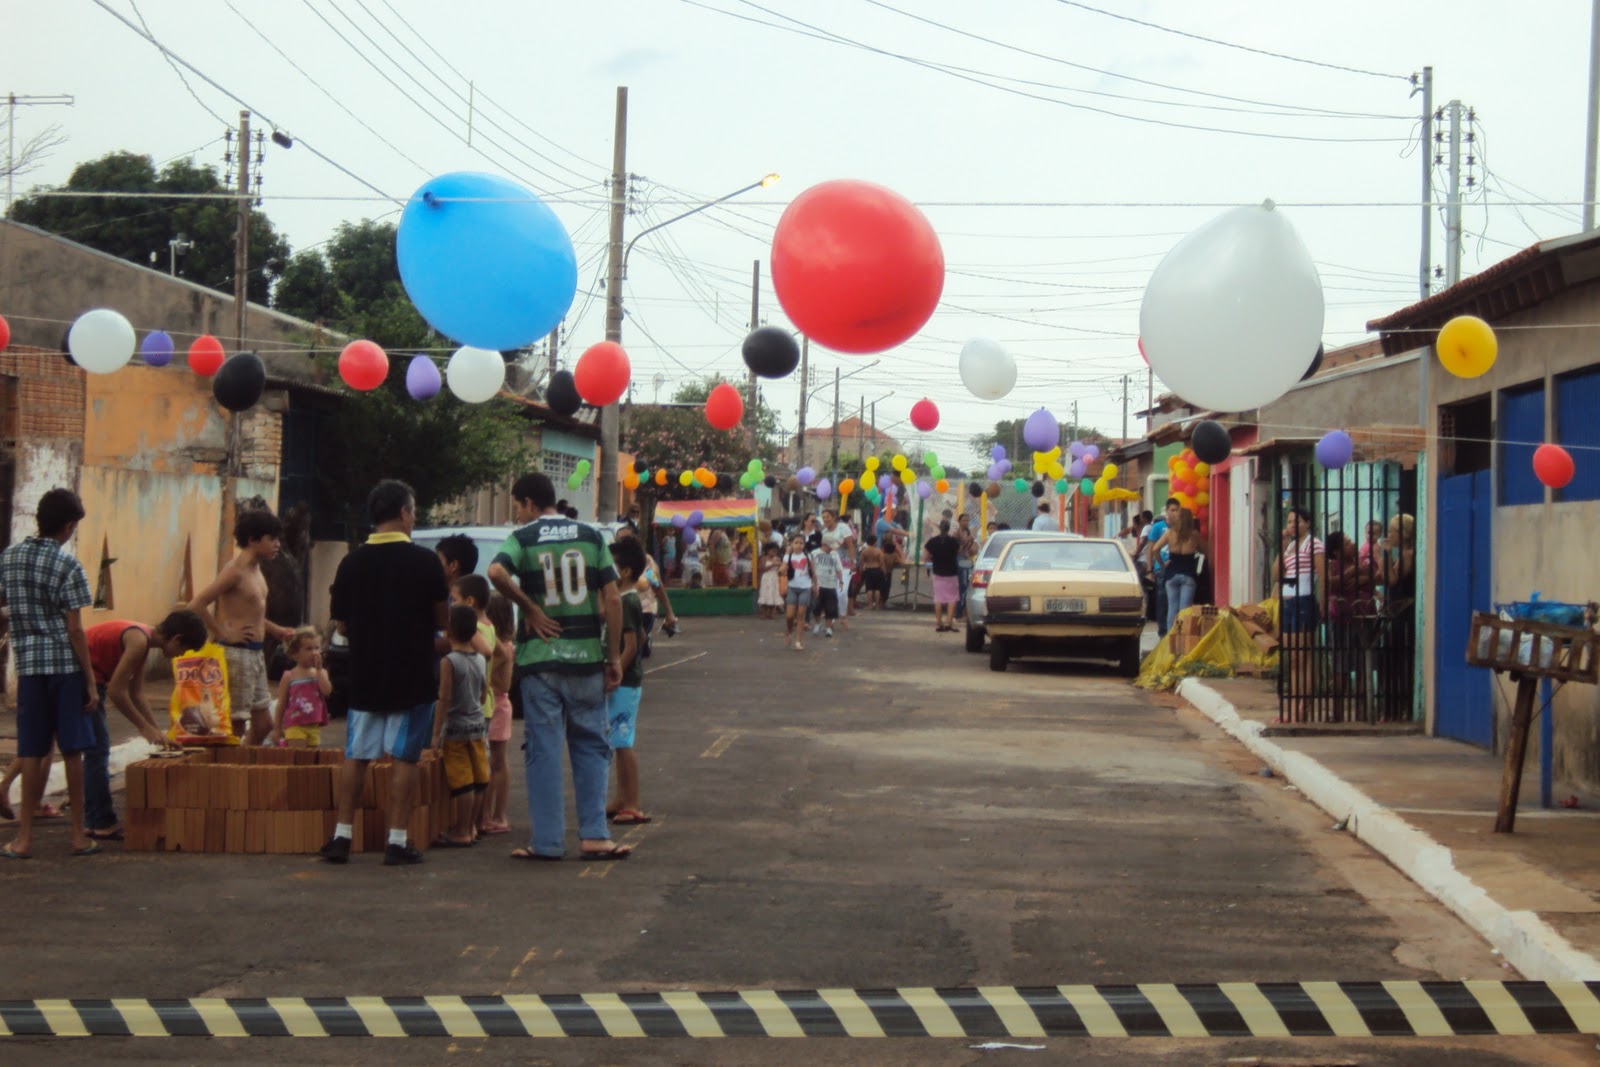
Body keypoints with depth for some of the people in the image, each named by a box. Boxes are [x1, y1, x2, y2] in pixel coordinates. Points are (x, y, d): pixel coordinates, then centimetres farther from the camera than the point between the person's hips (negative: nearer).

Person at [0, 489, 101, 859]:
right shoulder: (69, 567, -10)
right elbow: (74, 630, -10)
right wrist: (91, 682, -6)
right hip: (66, 665, -4)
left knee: (32, 751, 6)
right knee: (72, 751, 3)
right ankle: (79, 835, 8)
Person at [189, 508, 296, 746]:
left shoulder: (255, 569, 13)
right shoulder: (235, 570, -15)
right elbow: (196, 605, -22)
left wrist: (275, 630, 17)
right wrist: (223, 633, -18)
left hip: (256, 654, 9)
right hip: (237, 653, -9)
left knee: (263, 724, 14)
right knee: (235, 726, -5)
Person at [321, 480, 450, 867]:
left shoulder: (352, 562, 0)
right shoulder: (424, 561, -9)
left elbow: (341, 624, 6)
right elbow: (442, 619, -3)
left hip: (364, 676, 3)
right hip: (411, 678, -3)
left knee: (355, 756, 11)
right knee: (405, 758, 2)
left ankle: (342, 836, 10)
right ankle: (397, 842, 1)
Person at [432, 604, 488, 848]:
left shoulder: (448, 662, -14)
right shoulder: (481, 660, 4)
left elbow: (444, 698, -16)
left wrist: (437, 731, -12)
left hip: (455, 728, -6)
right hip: (478, 726, 6)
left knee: (462, 784, -3)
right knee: (478, 781, 9)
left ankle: (461, 833, 1)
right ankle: (471, 828, 19)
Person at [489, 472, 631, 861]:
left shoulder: (523, 538, -2)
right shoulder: (591, 537, 5)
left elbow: (497, 572, -23)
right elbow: (612, 599, 0)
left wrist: (528, 606, -8)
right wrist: (614, 657, 4)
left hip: (540, 656, -2)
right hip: (586, 655, 2)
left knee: (544, 749, 4)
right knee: (591, 746, 10)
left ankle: (547, 841, 4)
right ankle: (594, 835, 5)